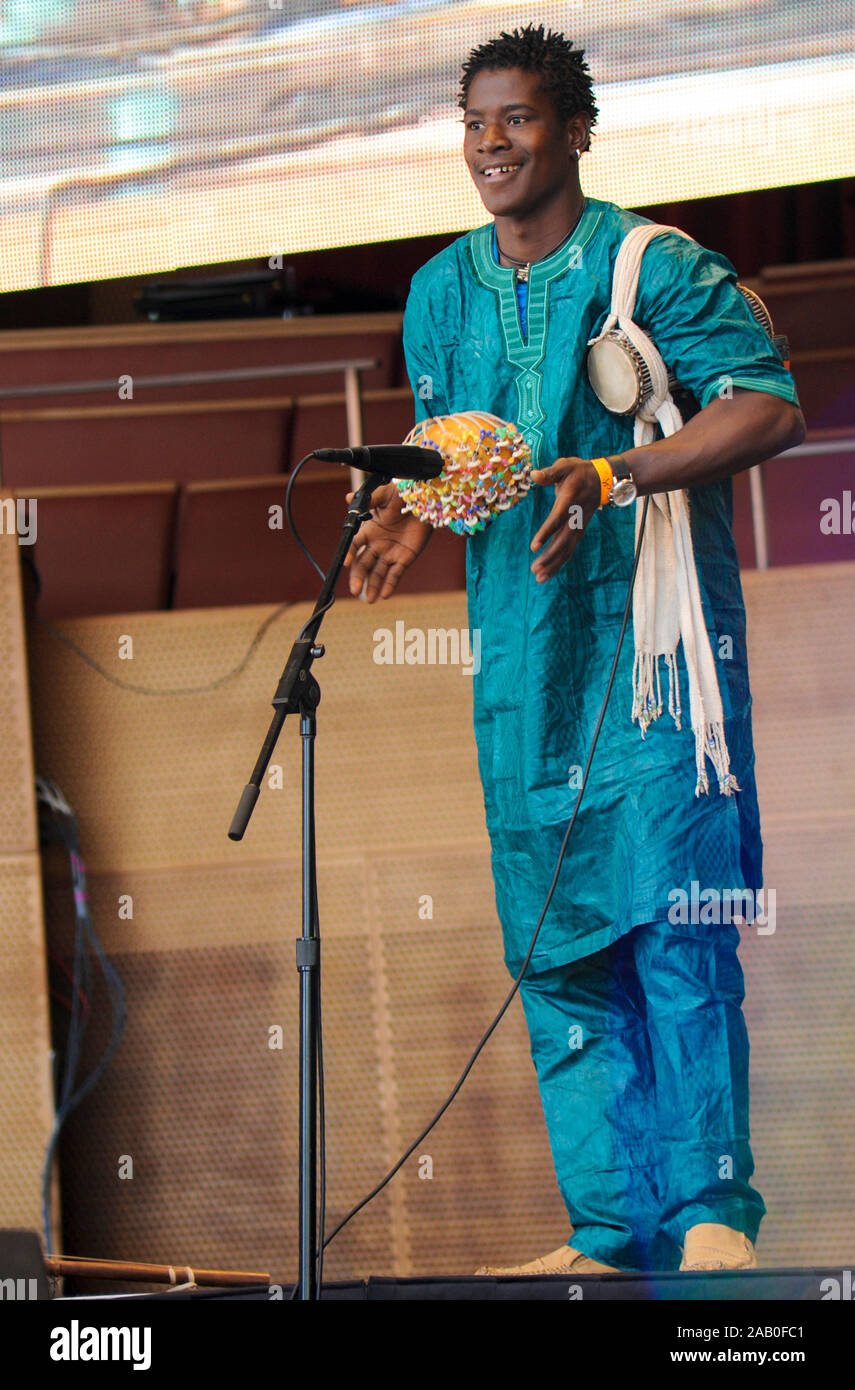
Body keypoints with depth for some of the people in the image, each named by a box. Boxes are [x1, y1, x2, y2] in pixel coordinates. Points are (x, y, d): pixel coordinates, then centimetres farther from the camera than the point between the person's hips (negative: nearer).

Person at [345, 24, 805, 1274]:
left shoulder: (655, 266, -5)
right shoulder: (442, 292, 13)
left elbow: (771, 408, -11)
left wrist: (612, 475, -21)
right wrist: (415, 512, -1)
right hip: (520, 651, 6)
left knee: (674, 920, -12)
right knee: (554, 941, 4)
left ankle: (714, 1210, -6)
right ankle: (613, 1228, 9)